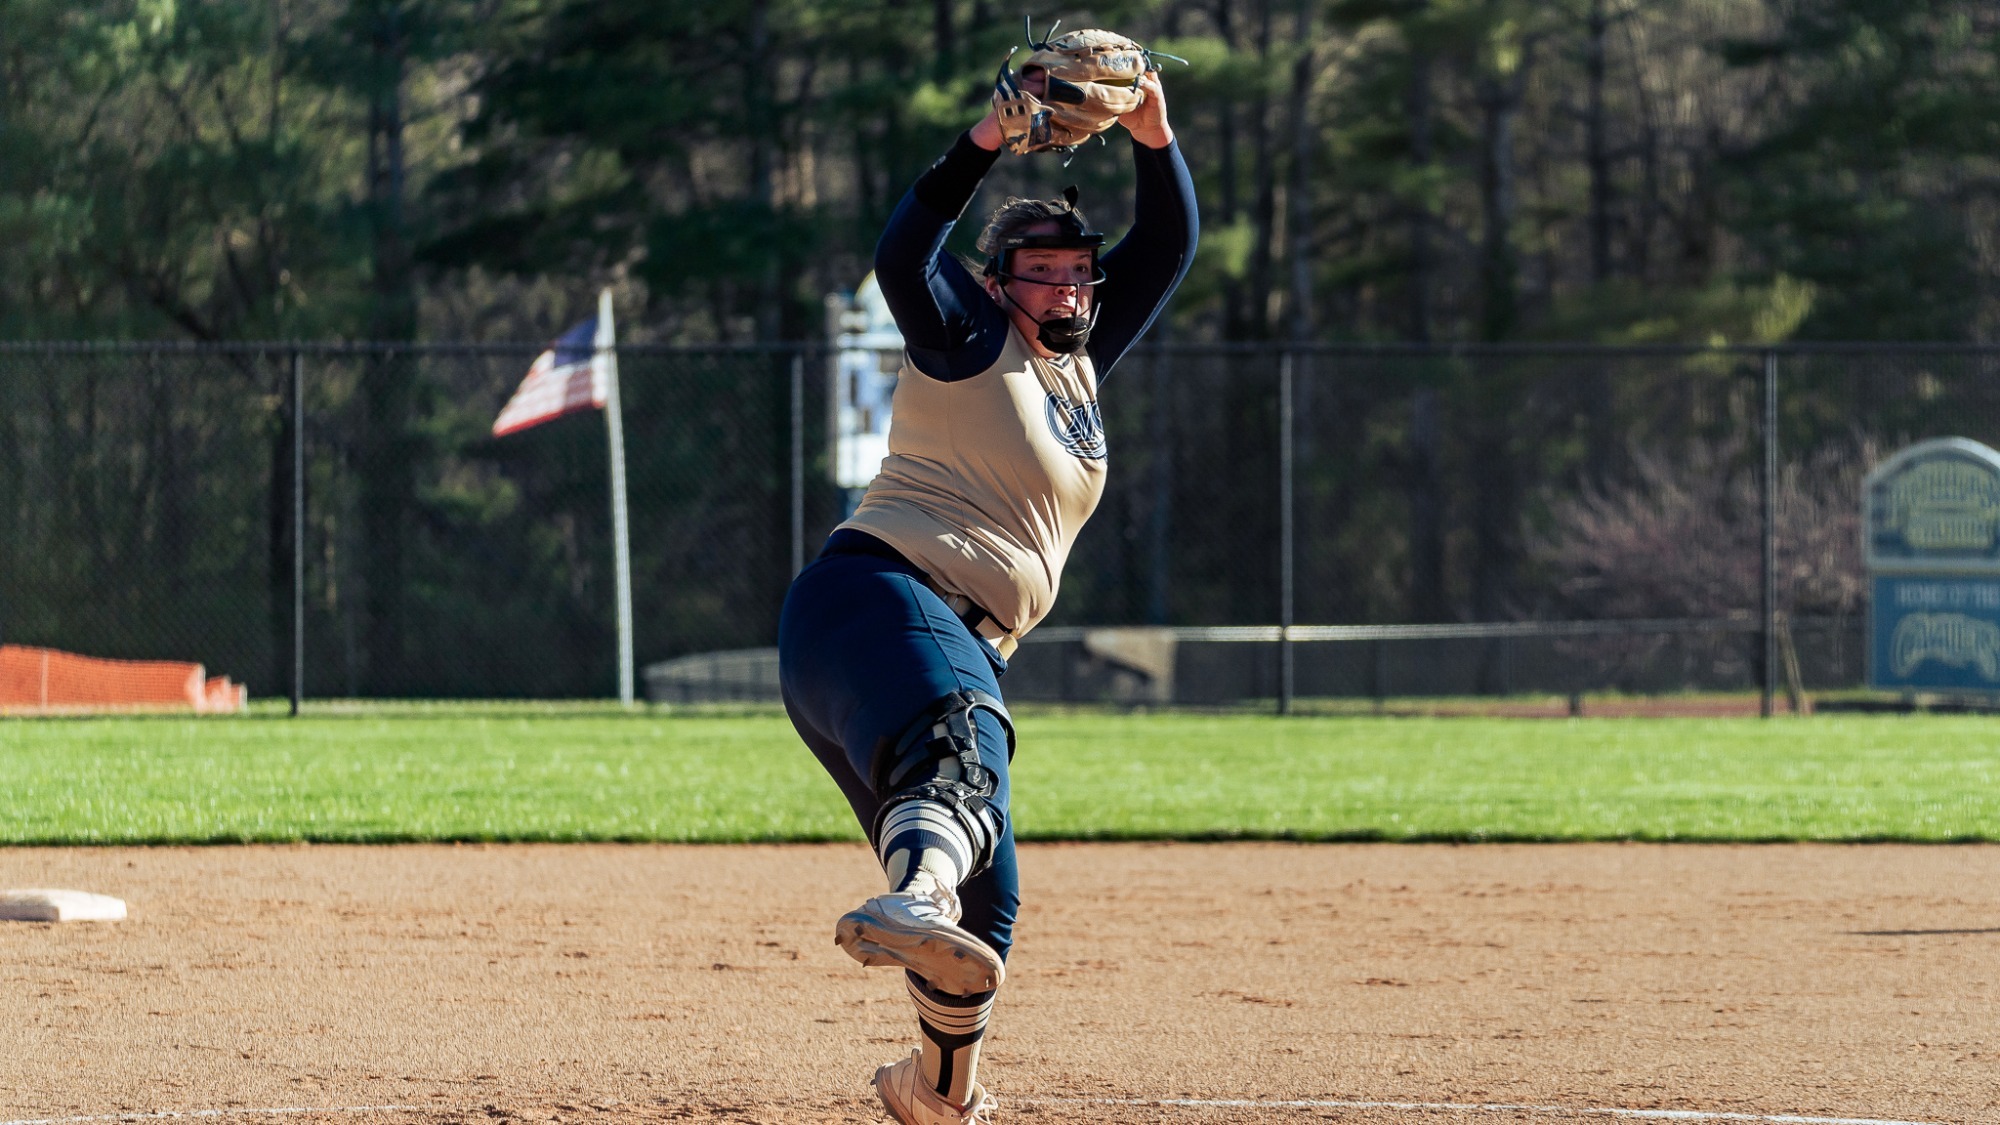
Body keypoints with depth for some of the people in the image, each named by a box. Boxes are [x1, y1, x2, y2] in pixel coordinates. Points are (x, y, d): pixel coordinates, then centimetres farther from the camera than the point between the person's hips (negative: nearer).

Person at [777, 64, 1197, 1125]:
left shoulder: (1079, 359, 23)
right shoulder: (972, 337, 3)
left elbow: (1168, 245, 20)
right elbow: (902, 256, -17)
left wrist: (1154, 140, 3)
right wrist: (983, 146, -25)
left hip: (966, 647, 9)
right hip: (877, 591, -9)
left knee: (985, 905, 10)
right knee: (959, 756, -40)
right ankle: (916, 899, -71)